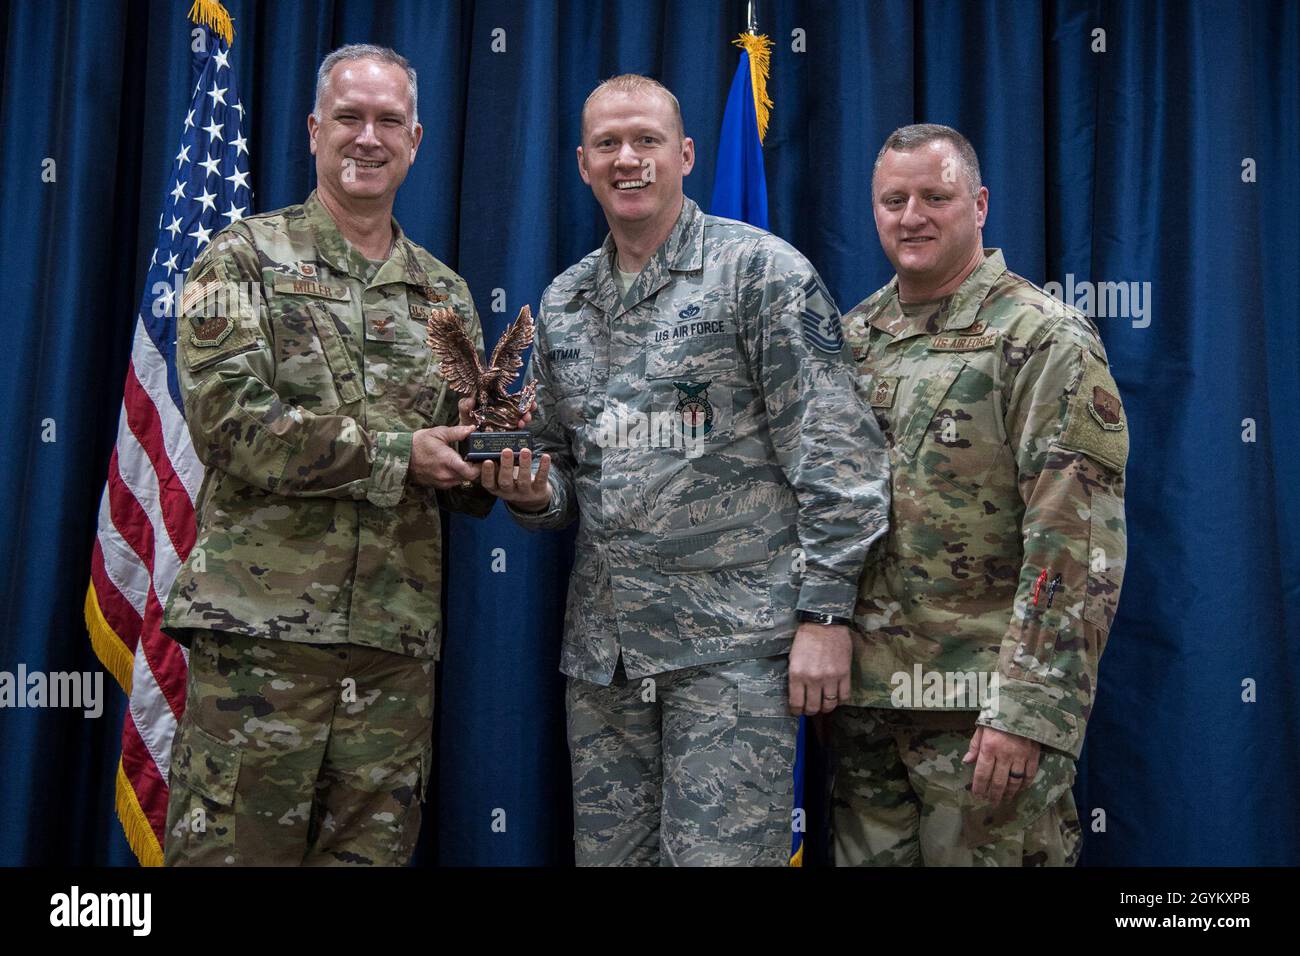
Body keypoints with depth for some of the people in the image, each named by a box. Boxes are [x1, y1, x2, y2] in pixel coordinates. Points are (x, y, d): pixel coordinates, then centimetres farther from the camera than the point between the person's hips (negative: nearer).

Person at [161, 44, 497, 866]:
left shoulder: (446, 295, 17)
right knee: (232, 845, -1)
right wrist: (397, 453, -11)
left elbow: (467, 488, 19)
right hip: (262, 630, -4)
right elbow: (231, 421, -12)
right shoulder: (245, 259, 4)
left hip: (399, 643, 4)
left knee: (376, 848, 9)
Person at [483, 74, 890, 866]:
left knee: (718, 853, -3)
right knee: (607, 852, 13)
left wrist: (825, 611, -14)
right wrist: (532, 491, -1)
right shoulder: (564, 303, 14)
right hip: (601, 648, 6)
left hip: (732, 641, -6)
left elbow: (834, 452, -9)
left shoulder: (762, 271, -4)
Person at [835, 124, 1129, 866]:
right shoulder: (853, 338, 11)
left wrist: (1028, 708, -20)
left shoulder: (1046, 340, -8)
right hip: (863, 694, 6)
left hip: (983, 706, -5)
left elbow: (1078, 545, -14)